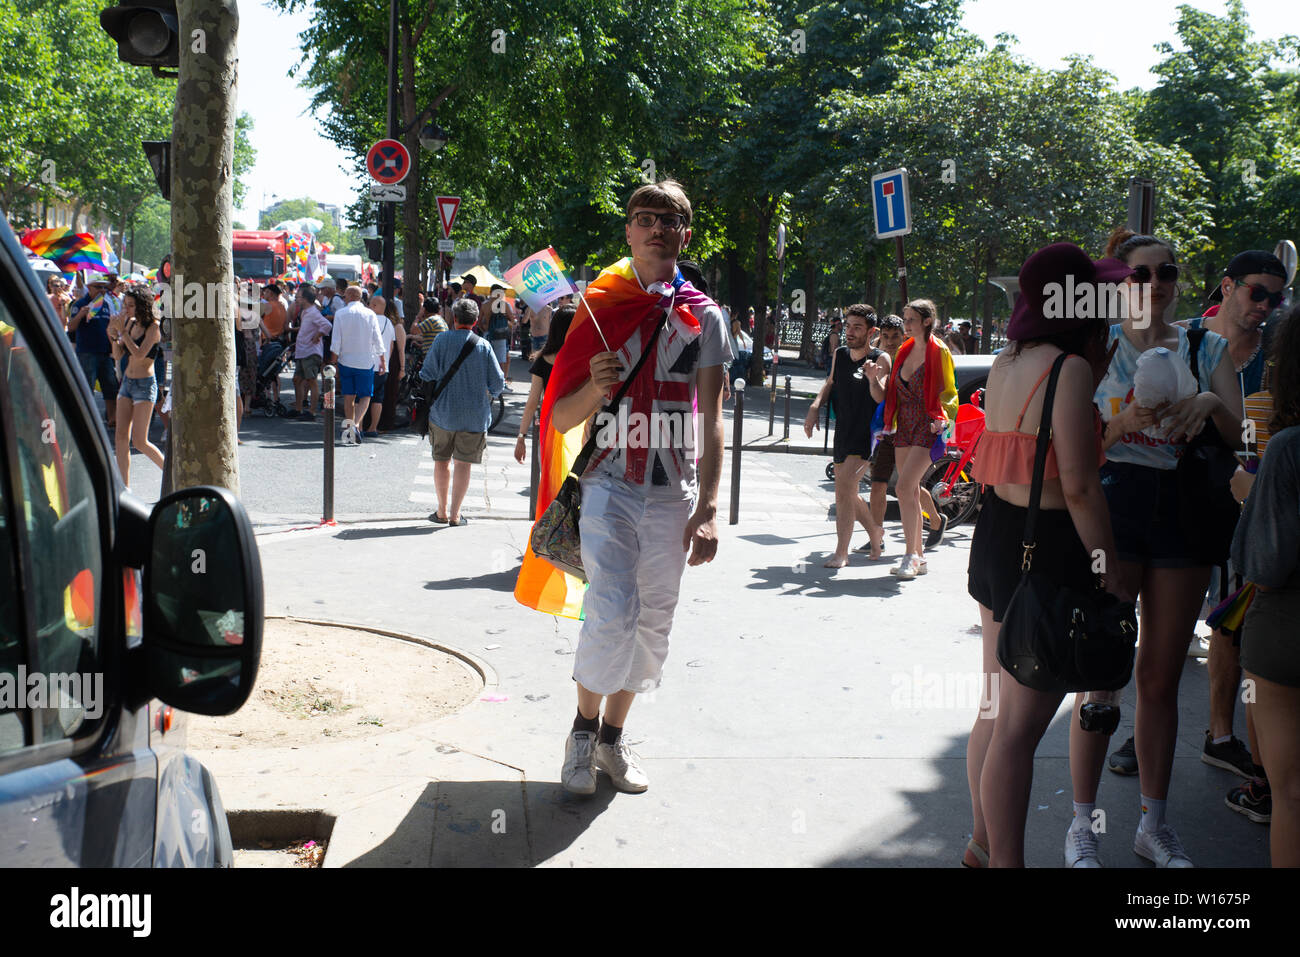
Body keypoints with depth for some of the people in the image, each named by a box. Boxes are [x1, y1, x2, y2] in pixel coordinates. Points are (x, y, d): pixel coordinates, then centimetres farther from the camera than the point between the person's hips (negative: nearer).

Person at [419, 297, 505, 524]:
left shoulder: (441, 341, -6)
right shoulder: (483, 346, -5)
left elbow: (426, 375, -6)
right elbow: (498, 383, -2)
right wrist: (488, 393, 20)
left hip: (443, 412, 0)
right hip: (474, 415, 0)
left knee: (441, 460, 13)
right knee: (463, 463, 5)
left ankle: (442, 511, 17)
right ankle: (455, 514, 4)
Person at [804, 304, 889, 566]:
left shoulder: (880, 359, -13)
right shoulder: (839, 355, 5)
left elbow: (880, 398, -24)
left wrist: (873, 379, -45)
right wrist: (815, 407, 6)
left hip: (866, 436, -7)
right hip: (843, 434, 7)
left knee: (844, 488, -18)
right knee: (848, 493, 16)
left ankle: (841, 552, -12)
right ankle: (876, 532, 40)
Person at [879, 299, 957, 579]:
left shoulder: (939, 352, -6)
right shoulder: (904, 351, 14)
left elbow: (948, 392, -4)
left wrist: (944, 417, -18)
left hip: (928, 427, -7)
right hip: (904, 427, 7)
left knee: (905, 487, -18)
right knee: (911, 492, 7)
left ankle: (911, 556, -11)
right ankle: (918, 558, 15)